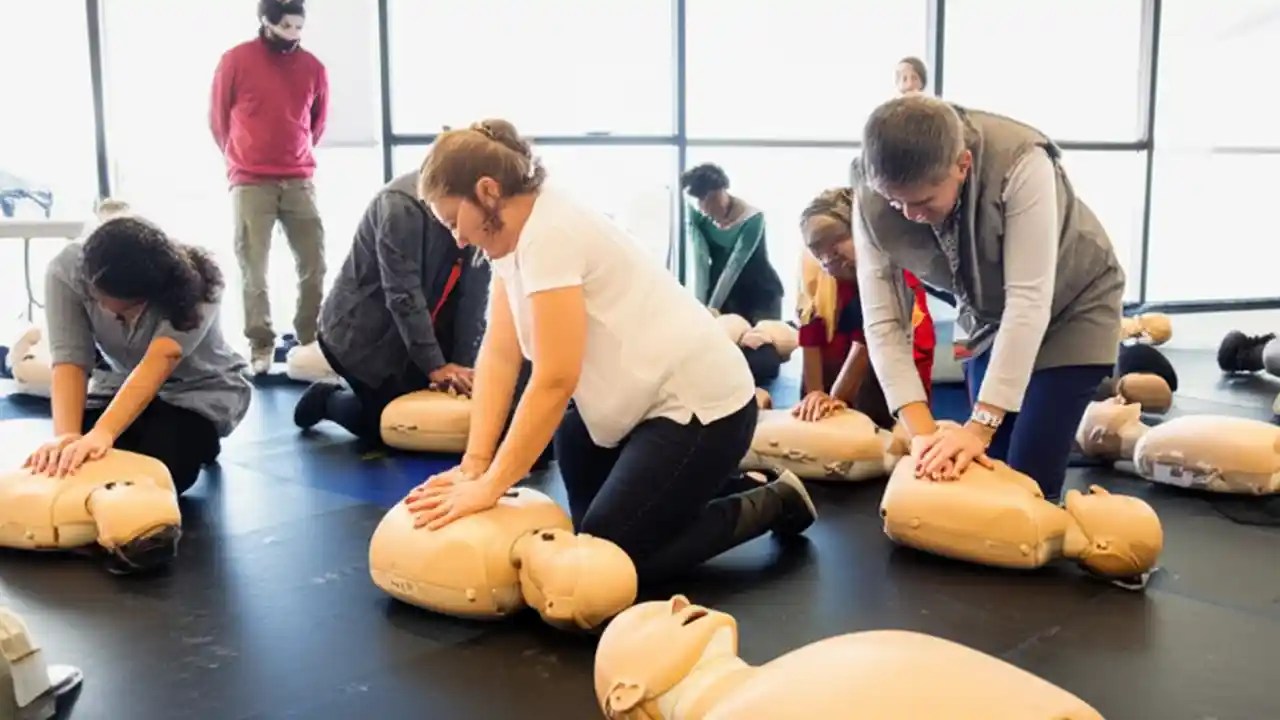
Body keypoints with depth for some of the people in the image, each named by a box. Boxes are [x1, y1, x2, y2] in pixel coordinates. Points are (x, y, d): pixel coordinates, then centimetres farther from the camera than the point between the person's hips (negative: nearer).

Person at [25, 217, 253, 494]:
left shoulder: (193, 281, -33)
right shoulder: (66, 271, -24)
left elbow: (161, 360, -45)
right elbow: (69, 361, -31)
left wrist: (103, 433, -59)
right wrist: (65, 435, -50)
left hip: (200, 388, -4)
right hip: (122, 383, 4)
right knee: (74, 470, -18)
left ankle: (201, 441, 8)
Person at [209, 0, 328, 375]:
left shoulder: (313, 67, 4)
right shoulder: (235, 61, -3)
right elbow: (218, 117, 9)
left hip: (300, 180, 2)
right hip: (250, 182, -2)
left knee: (314, 264, 0)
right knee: (253, 268, -2)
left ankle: (310, 340, 13)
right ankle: (261, 346, 4)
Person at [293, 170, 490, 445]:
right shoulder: (404, 204, -27)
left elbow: (474, 297, -10)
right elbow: (403, 296, -27)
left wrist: (462, 365, -17)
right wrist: (435, 366, -27)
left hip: (424, 333, 7)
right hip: (361, 333, -7)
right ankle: (327, 400, 19)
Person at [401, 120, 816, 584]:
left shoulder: (550, 234, -23)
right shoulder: (515, 234, 6)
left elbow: (555, 380, -28)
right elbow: (498, 356, -2)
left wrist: (489, 487, -25)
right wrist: (473, 466, -11)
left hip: (698, 403, -10)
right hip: (649, 401, 10)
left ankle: (774, 503, 7)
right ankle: (728, 487, 28)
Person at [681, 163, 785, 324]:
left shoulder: (751, 218, -22)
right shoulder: (697, 215, -10)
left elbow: (734, 265, -26)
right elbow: (700, 261, -18)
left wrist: (713, 306, -30)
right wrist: (700, 305, -27)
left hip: (761, 295, -3)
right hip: (727, 295, 3)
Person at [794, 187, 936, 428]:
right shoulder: (812, 266, -20)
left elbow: (869, 340, -32)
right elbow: (811, 337, -22)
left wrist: (836, 398, -32)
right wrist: (816, 395, -28)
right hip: (848, 356, 4)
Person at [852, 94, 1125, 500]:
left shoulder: (1020, 163, -37)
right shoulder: (872, 204, -24)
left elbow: (1029, 301, -37)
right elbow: (882, 322, -24)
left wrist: (980, 425, -40)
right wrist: (923, 432, -35)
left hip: (1069, 308, -3)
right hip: (989, 318, 4)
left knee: (1028, 479, -11)